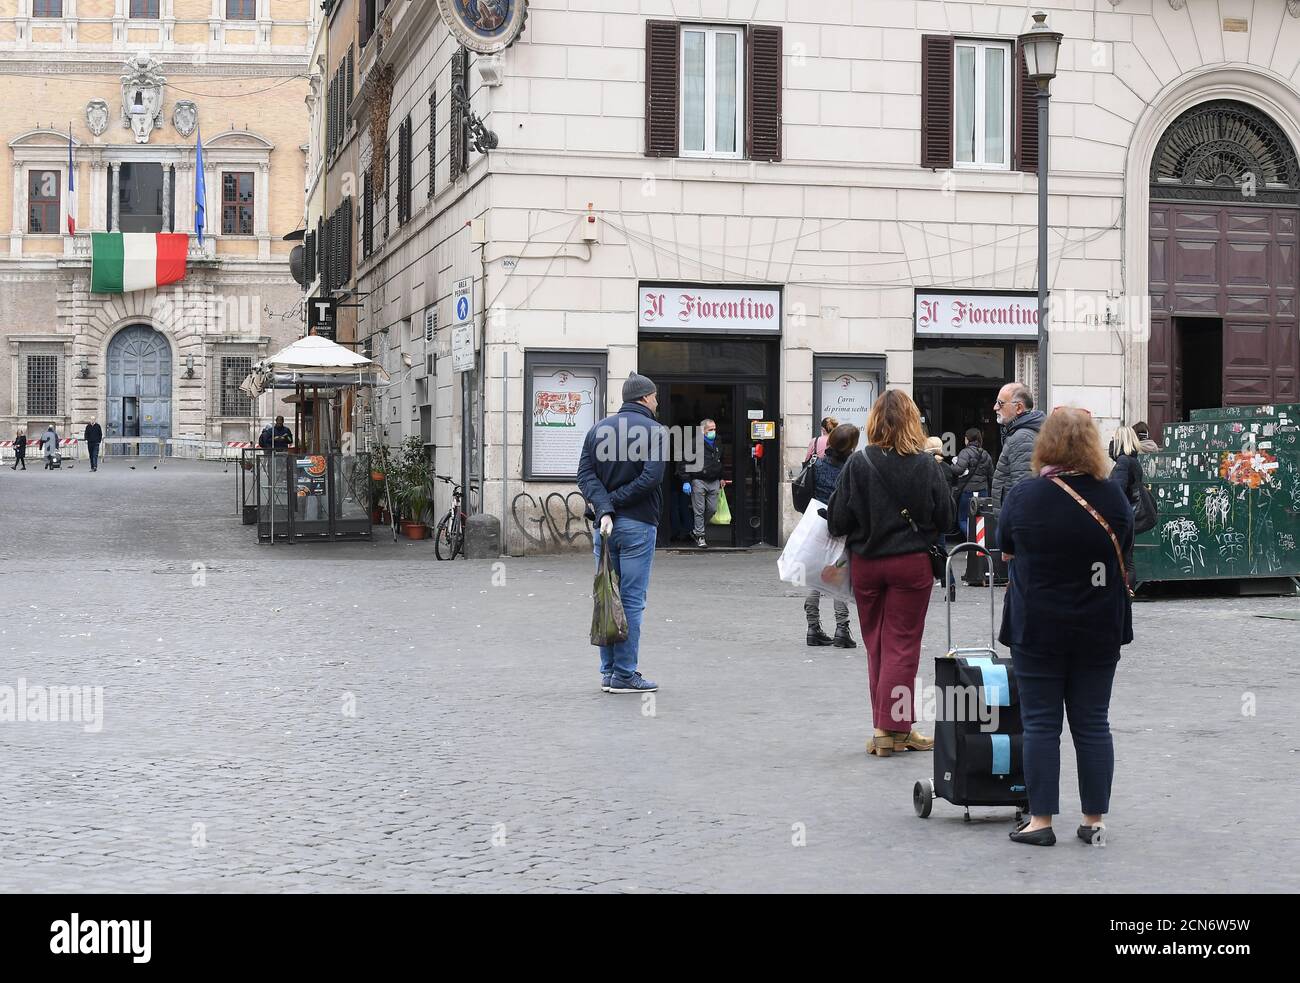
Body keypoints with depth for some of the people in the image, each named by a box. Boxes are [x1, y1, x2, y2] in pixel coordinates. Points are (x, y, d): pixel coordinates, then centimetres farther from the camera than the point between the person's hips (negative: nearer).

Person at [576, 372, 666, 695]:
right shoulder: (655, 432, -4)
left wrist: (604, 509, -11)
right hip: (638, 525, -5)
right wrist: (613, 502, -10)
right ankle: (624, 675, -2)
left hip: (604, 526, 5)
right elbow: (651, 477, -17)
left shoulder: (598, 430, 12)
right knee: (632, 601, -2)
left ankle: (608, 671, 14)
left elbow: (585, 475, 0)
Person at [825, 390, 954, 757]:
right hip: (912, 562, -1)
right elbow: (945, 517, -1)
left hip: (866, 562, 1)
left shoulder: (858, 463, -11)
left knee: (876, 645, 13)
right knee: (902, 644, 5)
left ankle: (889, 726, 17)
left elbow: (837, 519, -7)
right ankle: (892, 728, 2)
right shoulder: (926, 464, -10)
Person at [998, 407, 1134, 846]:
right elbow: (1124, 553, 9)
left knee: (1041, 724, 5)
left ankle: (1040, 819, 6)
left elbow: (1006, 552, 4)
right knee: (1092, 724, 9)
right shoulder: (1114, 497, -5)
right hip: (1099, 629, 2)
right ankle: (1094, 819, 14)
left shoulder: (1022, 496, -10)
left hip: (1038, 628, -2)